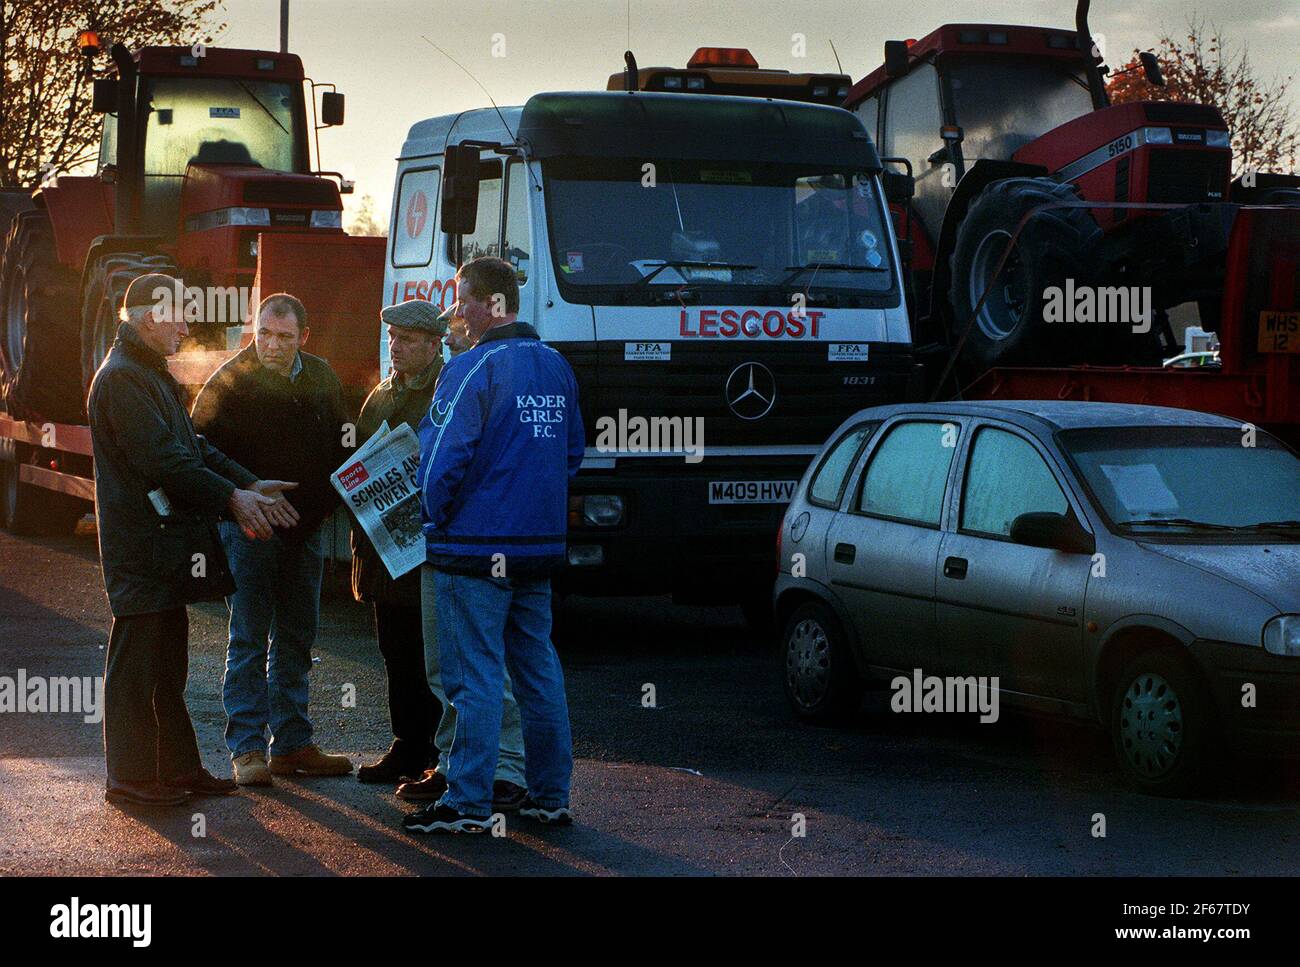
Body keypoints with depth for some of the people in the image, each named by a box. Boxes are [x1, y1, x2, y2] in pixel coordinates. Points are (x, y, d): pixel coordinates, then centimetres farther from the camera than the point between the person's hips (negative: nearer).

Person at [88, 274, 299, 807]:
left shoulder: (153, 376, 19)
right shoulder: (121, 379, -15)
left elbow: (194, 448, 17)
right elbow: (163, 460, -21)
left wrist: (251, 485, 6)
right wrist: (232, 497, -19)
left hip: (168, 538, 10)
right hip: (141, 546, -10)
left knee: (169, 660, 14)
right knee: (136, 661, -4)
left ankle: (178, 767, 21)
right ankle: (129, 776, 1)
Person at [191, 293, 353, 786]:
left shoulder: (321, 379, 6)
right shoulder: (229, 383, -10)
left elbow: (340, 446, 16)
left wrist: (327, 502, 4)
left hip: (306, 525, 5)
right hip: (250, 528, -5)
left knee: (297, 639, 11)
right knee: (249, 639, -3)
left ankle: (292, 744, 18)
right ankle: (247, 749, 0)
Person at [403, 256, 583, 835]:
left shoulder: (471, 370, -14)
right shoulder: (557, 368, 11)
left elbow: (442, 460, -17)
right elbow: (572, 453, 19)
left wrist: (435, 520, -1)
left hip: (476, 550, -8)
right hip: (539, 547, 8)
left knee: (475, 677, -4)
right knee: (539, 671, 12)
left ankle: (468, 804, -2)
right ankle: (550, 796, 16)